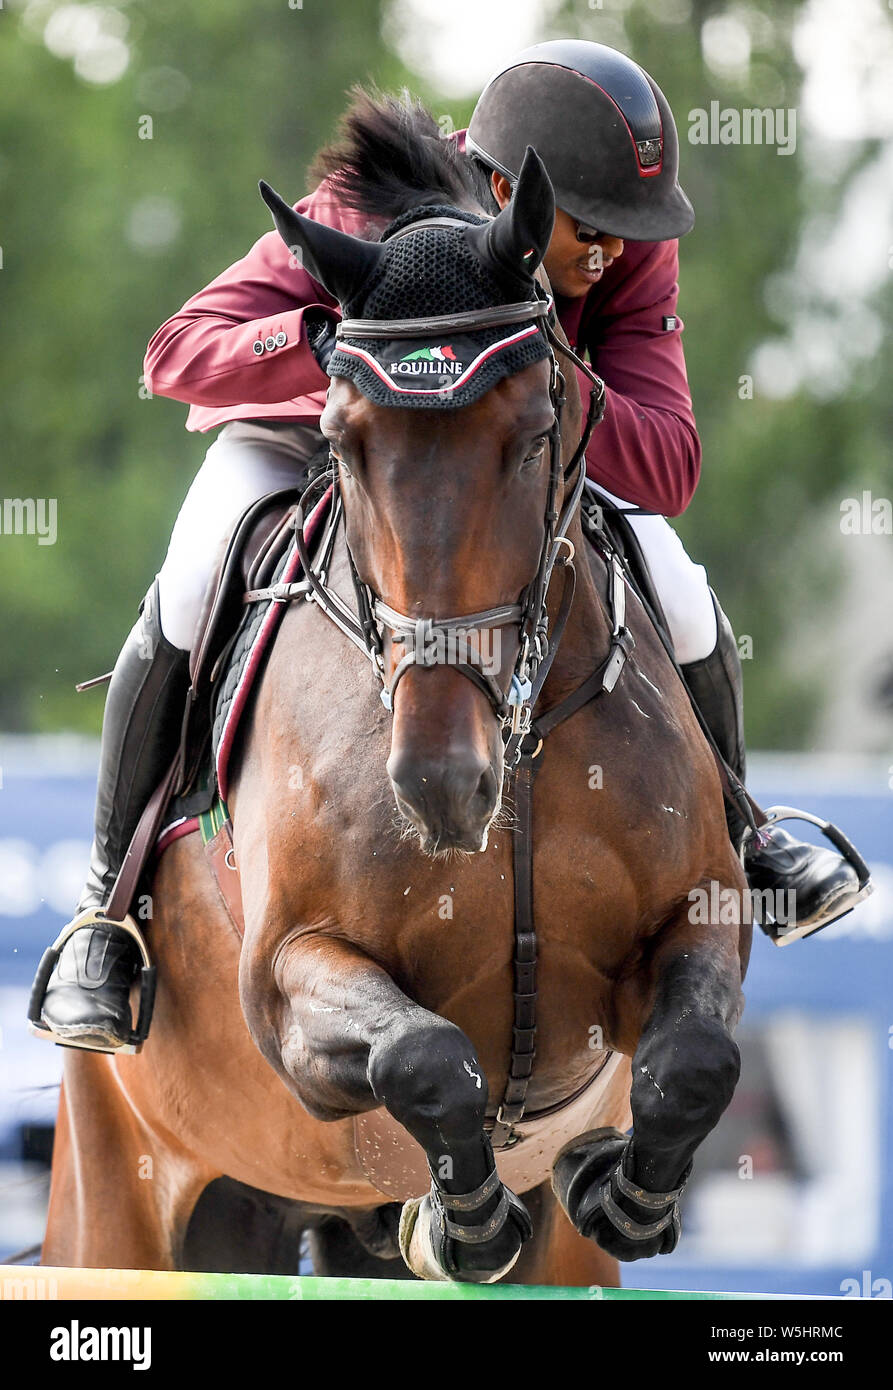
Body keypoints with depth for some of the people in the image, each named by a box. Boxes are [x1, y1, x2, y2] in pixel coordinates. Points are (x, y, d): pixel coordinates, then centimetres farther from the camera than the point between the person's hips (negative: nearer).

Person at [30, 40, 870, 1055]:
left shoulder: (634, 255, -28)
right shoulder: (363, 212, -37)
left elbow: (668, 470, -32)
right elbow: (176, 357, -39)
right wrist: (329, 337, -58)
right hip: (309, 430, -3)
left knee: (681, 605, -14)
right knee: (189, 599, -30)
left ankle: (728, 832, 20)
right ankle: (109, 899, -11)